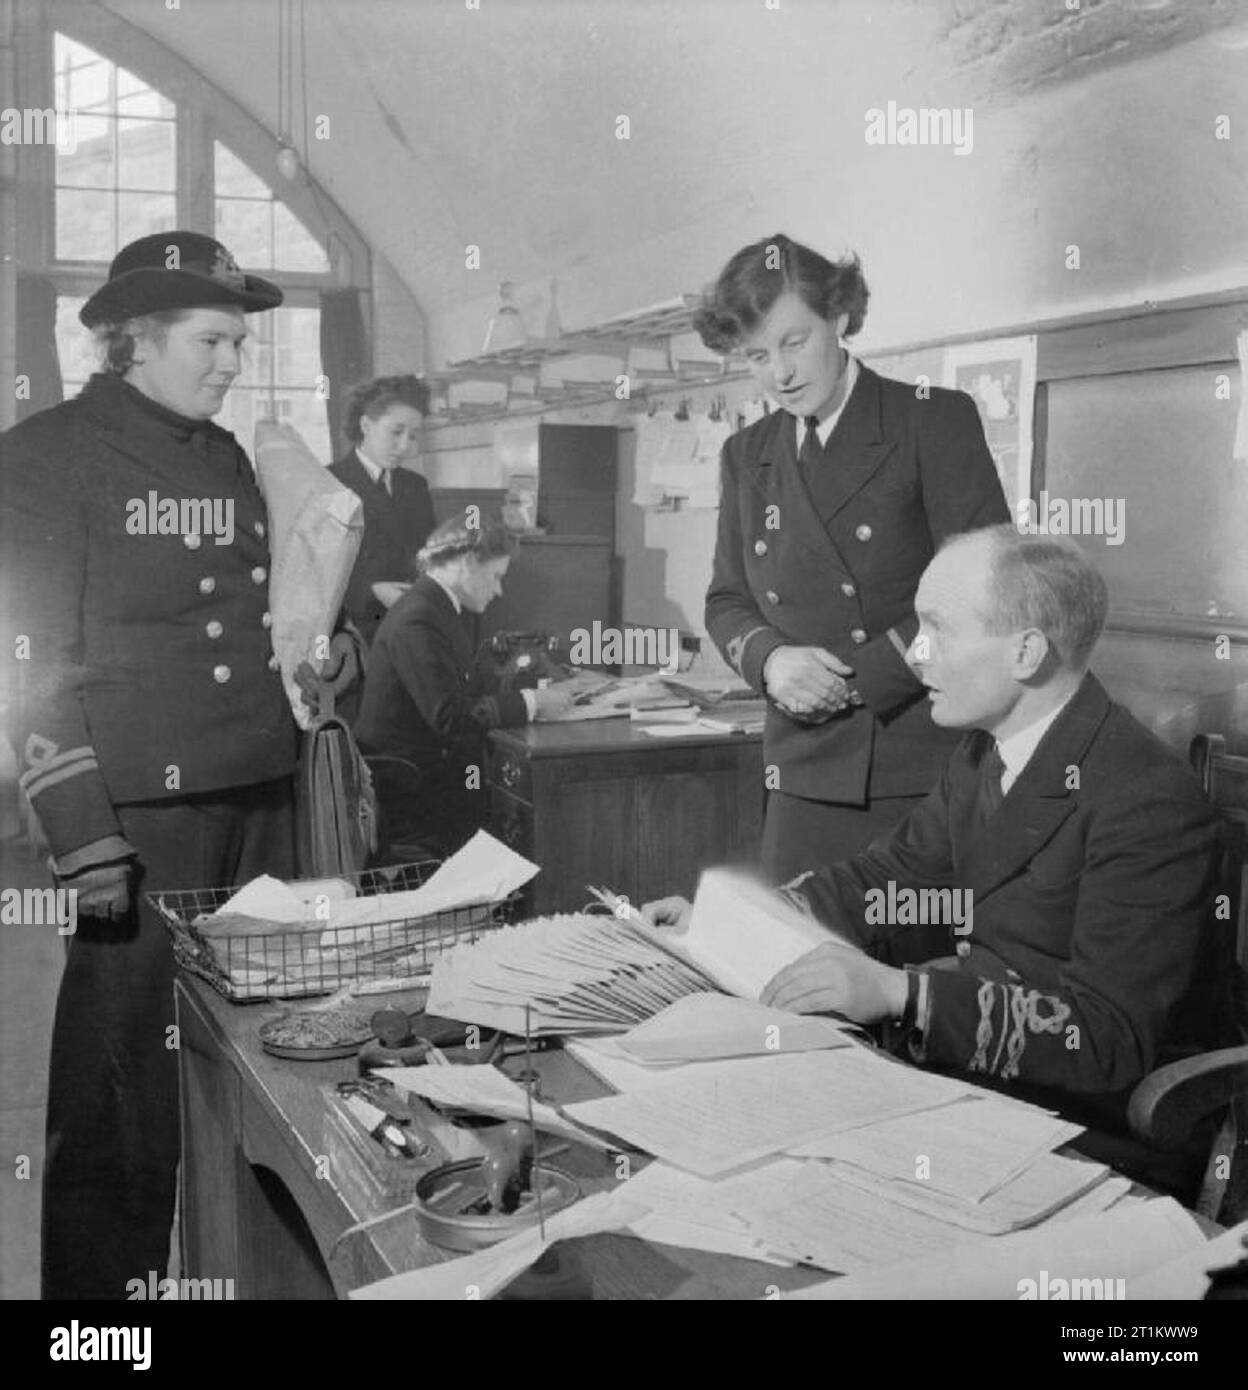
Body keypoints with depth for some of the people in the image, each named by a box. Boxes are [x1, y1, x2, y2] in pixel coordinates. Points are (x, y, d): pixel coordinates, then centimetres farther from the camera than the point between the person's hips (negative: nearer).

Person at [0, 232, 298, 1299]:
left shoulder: (229, 460, 17)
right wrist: (85, 838, -15)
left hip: (260, 799, 6)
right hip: (141, 810, -6)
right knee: (127, 1063, -1)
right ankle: (98, 1272, 17)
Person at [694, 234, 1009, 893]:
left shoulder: (935, 419, -2)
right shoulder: (745, 455, 13)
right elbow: (727, 602, 17)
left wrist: (854, 677, -12)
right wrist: (770, 658, -6)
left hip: (931, 767, -4)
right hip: (806, 777, 4)